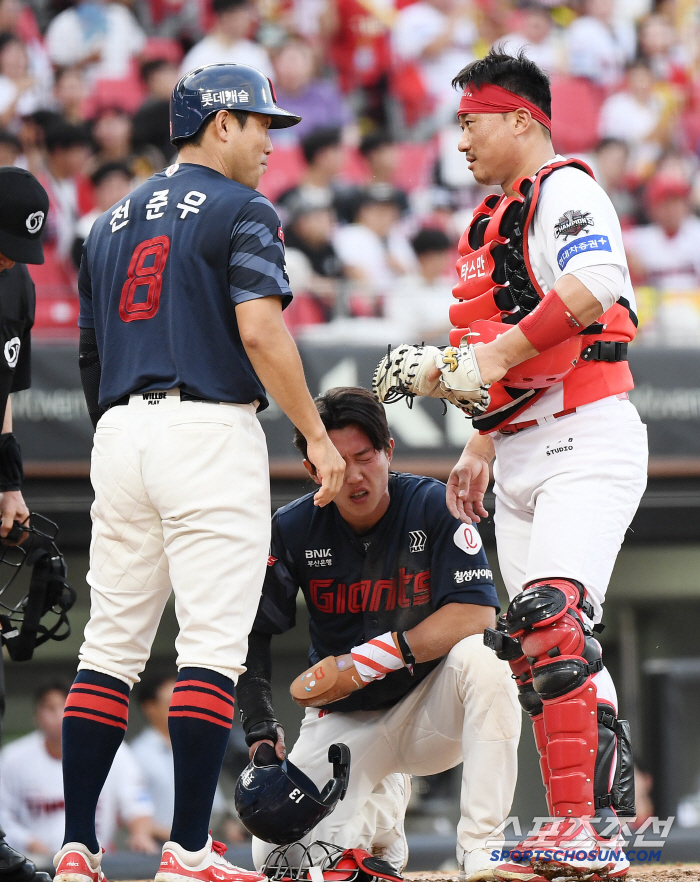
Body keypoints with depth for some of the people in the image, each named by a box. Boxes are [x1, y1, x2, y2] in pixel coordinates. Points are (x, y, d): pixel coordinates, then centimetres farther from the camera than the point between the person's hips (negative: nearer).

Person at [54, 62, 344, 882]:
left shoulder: (112, 222, 19)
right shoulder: (241, 212, -2)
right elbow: (260, 330, -15)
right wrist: (317, 435, -11)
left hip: (119, 433, 7)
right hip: (208, 428, -7)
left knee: (110, 646, 8)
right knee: (211, 645, -7)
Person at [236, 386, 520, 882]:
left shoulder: (434, 506, -13)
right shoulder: (294, 530, -8)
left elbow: (476, 614, -21)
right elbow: (252, 633, -5)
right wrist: (261, 727, -20)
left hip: (432, 708, -2)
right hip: (344, 720, 2)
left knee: (481, 659, -35)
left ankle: (481, 842, -27)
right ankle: (381, 807, 20)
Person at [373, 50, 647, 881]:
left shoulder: (565, 190, -5)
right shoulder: (490, 222, 24)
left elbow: (594, 287, -24)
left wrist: (490, 358, -24)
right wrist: (479, 448, 22)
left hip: (586, 439, -10)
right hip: (521, 455, 10)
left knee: (550, 622, -24)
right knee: (547, 650, 5)